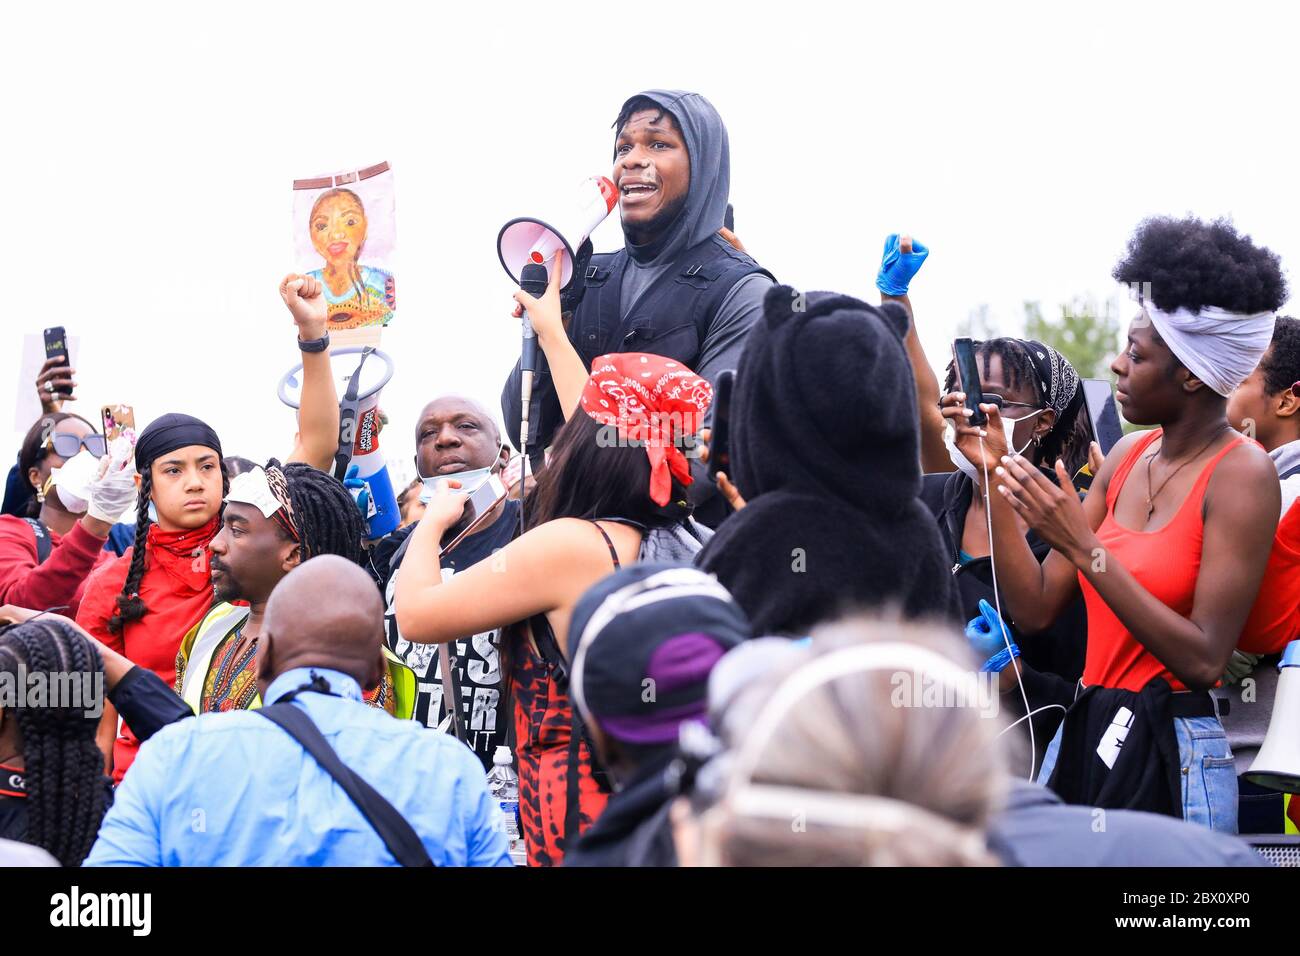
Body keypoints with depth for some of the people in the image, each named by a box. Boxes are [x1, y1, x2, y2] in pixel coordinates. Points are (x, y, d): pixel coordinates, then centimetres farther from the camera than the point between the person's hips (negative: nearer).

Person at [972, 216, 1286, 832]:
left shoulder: (1241, 474, -12)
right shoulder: (1128, 457, 9)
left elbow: (1203, 659, -18)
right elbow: (1036, 607, 8)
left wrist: (1084, 547, -20)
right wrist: (994, 475, 2)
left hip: (1172, 761, -7)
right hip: (1083, 736, 7)